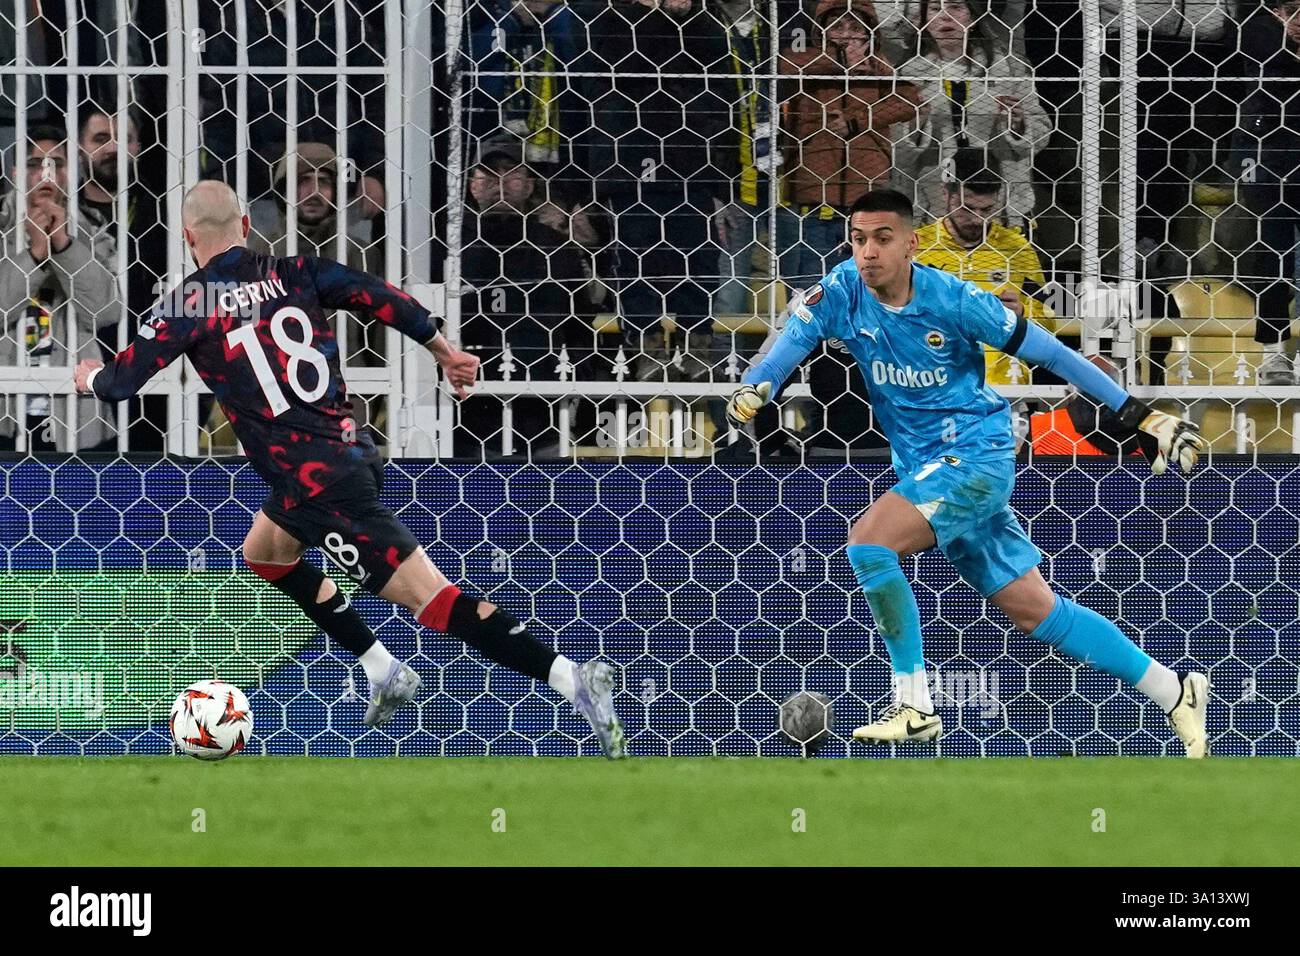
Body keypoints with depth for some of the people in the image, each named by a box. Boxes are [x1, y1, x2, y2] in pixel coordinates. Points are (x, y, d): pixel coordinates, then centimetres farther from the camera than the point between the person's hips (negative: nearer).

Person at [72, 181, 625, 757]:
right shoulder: (294, 272, 8)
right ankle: (383, 672, 30)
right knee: (263, 552, 32)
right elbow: (383, 300, 2)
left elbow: (120, 381, -1)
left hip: (317, 483, -8)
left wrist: (91, 378, 23)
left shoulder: (189, 305, -5)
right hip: (351, 447, 8)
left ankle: (572, 680, -21)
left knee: (436, 602, -11)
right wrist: (446, 354, 16)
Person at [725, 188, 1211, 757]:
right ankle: (1173, 692, 18)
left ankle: (914, 707, -16)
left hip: (977, 452, -6)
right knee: (1035, 611, 8)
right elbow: (795, 339, -17)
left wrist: (1138, 416, -6)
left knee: (868, 542, -25)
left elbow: (1046, 352, -9)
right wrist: (753, 389, -41)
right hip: (926, 470, 6)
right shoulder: (843, 292, -3)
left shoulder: (953, 300, -15)